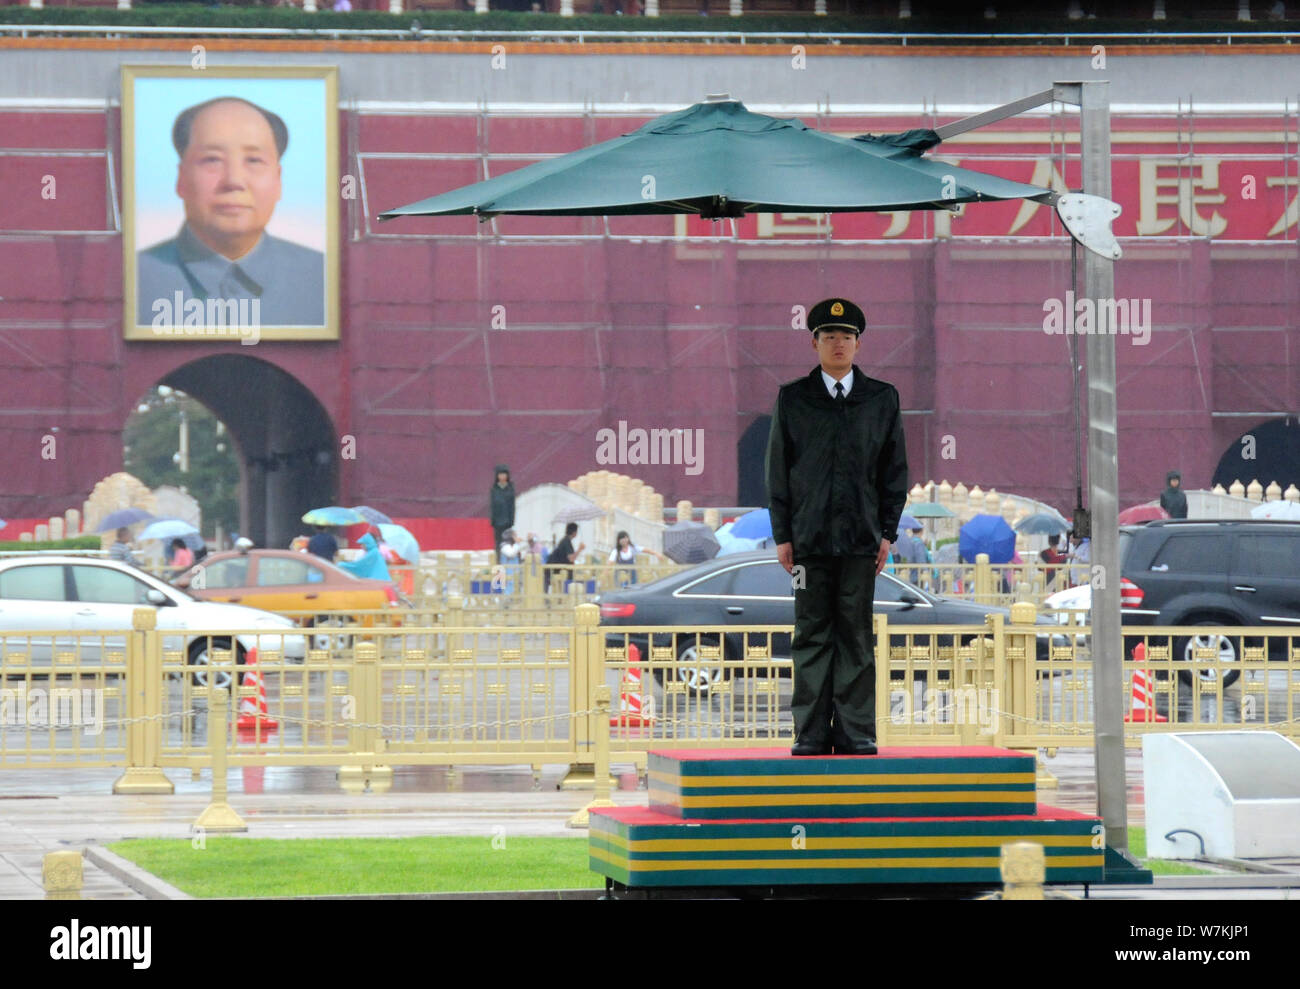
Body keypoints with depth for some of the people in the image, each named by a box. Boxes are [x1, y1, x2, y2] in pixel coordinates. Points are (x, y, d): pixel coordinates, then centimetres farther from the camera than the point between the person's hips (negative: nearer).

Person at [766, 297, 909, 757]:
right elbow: (778, 470, 7)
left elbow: (895, 470, 9)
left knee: (856, 637, 1)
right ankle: (811, 736, 3)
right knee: (812, 636, 0)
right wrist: (782, 534, 1)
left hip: (861, 536, 0)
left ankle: (856, 734, 4)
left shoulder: (882, 399, 9)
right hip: (809, 537, 0)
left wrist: (887, 531, 2)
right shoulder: (792, 399, 7)